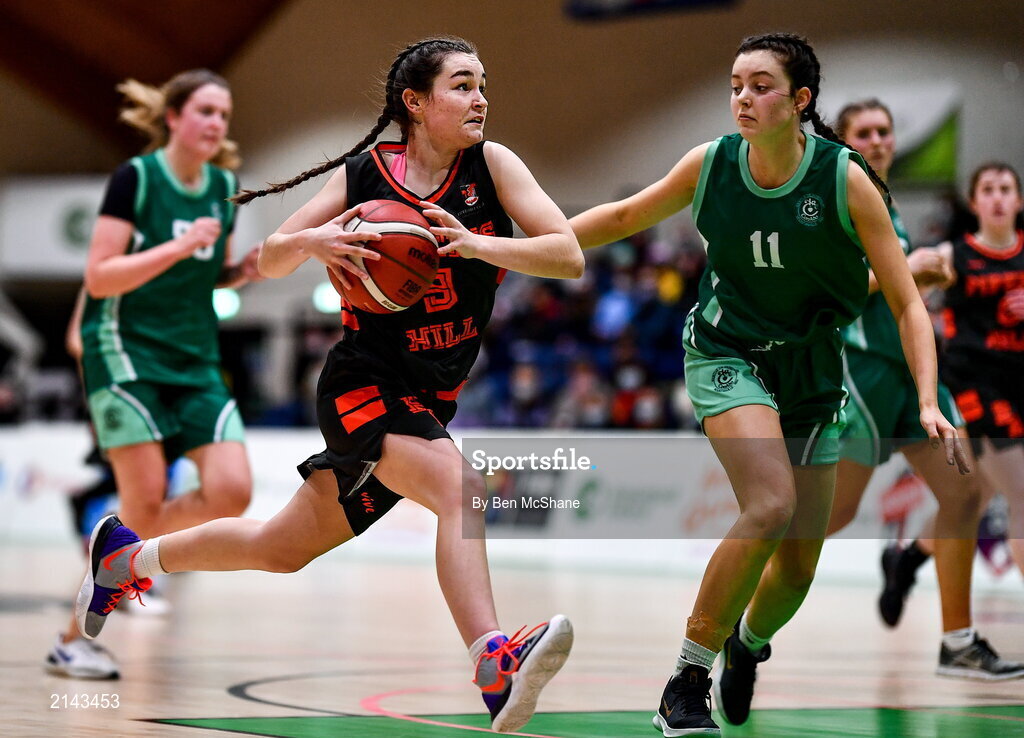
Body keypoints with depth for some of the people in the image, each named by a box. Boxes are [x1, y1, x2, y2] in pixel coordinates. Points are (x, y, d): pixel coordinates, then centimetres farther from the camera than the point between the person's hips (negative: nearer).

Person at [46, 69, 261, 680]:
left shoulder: (224, 186, 9)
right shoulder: (136, 178, -9)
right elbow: (99, 277, -14)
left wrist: (243, 271, 1)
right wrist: (179, 245, -21)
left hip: (196, 360, 6)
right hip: (126, 352, -6)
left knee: (232, 491, -11)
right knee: (145, 504, -12)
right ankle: (74, 640, 2)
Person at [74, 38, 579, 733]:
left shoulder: (491, 164, -4)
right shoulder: (364, 174, -6)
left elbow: (570, 256, -13)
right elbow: (268, 261, 3)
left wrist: (476, 243, -28)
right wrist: (313, 242, -20)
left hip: (428, 403, 4)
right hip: (362, 384, -4)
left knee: (281, 549, 16)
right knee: (458, 485, -33)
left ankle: (127, 556, 39)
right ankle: (495, 667, -49)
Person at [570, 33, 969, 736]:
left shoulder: (846, 179, -15)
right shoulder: (711, 164, -11)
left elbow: (906, 301, -13)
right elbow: (626, 215, 7)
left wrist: (928, 402, -24)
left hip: (812, 371, 2)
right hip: (728, 355, -1)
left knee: (799, 565, 4)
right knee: (770, 507, -28)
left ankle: (748, 643, 40)